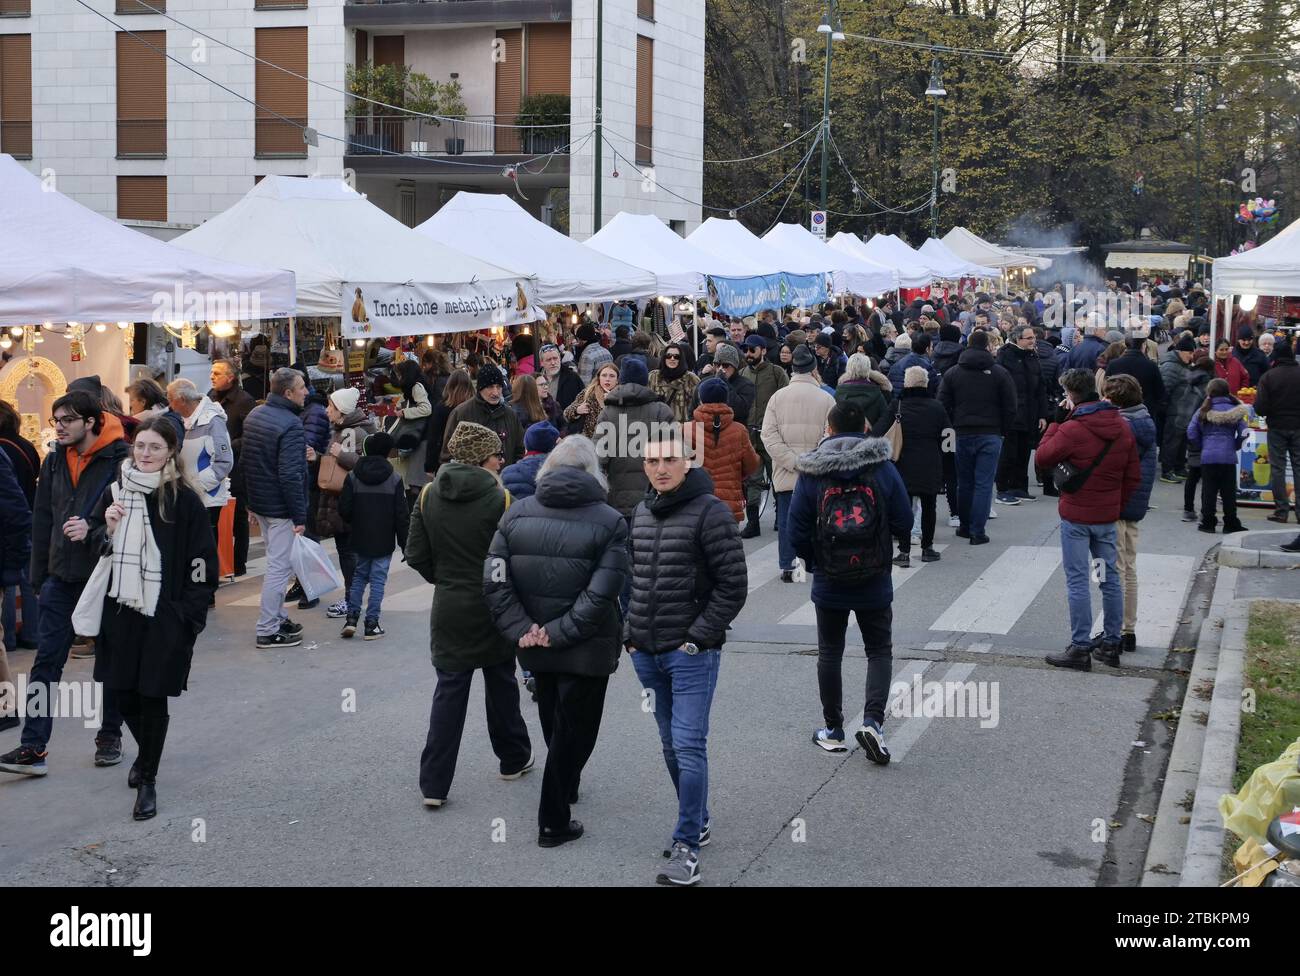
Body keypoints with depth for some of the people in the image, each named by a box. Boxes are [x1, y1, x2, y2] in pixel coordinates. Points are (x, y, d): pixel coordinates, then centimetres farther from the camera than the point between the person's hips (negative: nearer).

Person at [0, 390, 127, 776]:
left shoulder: (120, 459, -11)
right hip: (62, 575, 5)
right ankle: (33, 747, -3)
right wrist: (39, 576, 11)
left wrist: (93, 528, -27)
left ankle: (110, 736, 25)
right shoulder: (54, 462, 8)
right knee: (46, 659, -2)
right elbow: (42, 521, 12)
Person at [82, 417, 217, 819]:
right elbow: (95, 545, 15)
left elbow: (203, 563, -7)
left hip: (165, 616, -4)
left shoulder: (184, 500, -8)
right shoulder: (115, 492, 4)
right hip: (120, 610, 4)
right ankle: (147, 754, 38)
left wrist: (189, 614, -9)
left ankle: (148, 779, 14)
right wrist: (108, 529, -7)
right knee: (125, 694, 10)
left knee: (153, 697, 0)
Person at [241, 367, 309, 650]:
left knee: (276, 562, 21)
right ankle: (268, 631, 1)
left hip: (259, 501, 9)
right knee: (279, 566, -2)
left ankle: (277, 618, 30)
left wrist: (250, 500, 22)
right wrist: (299, 516, -20)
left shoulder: (254, 415, 8)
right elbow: (290, 475, -25)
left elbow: (245, 461, 16)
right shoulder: (290, 424, -21)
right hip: (280, 508, -9)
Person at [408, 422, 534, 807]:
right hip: (493, 608, -3)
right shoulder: (499, 499, -15)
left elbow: (416, 555, -1)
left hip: (448, 607, 3)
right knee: (501, 684, 18)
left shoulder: (428, 496, -3)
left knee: (449, 689, 6)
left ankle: (434, 783, 2)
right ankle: (513, 759, 34)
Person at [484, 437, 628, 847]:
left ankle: (566, 787, 45)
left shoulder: (516, 513, -2)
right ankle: (554, 821, 12)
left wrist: (521, 630, -10)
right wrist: (559, 633, -17)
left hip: (535, 646, 4)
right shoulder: (610, 522, -12)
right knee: (574, 729, 9)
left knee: (554, 724, 24)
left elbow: (495, 581, -9)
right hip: (587, 649, -4)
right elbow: (600, 595, -22)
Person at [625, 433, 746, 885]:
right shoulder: (642, 513, 10)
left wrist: (697, 638, -14)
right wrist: (631, 634, 11)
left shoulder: (710, 512, -11)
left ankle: (687, 845, -5)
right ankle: (698, 822, 29)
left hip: (691, 653, -7)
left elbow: (733, 585, -12)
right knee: (671, 745, 15)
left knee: (688, 746, -9)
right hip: (646, 654, 7)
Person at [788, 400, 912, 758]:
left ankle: (833, 731, 20)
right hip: (875, 583, 0)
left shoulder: (810, 473, -7)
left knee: (829, 653, 14)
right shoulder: (883, 468, -6)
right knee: (879, 651, 12)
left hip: (828, 582, 0)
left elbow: (797, 530, -6)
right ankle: (873, 721, -6)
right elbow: (904, 524, -4)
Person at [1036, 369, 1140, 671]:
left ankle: (1080, 648, 0)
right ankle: (1111, 644, 19)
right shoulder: (1122, 427, 4)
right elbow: (1134, 476, 7)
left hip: (1076, 516, -6)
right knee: (1110, 578, 13)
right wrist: (1118, 505, 15)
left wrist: (1057, 420, 0)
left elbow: (1044, 456, -6)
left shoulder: (1072, 429, -18)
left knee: (1077, 581, -1)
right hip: (1108, 516, 6)